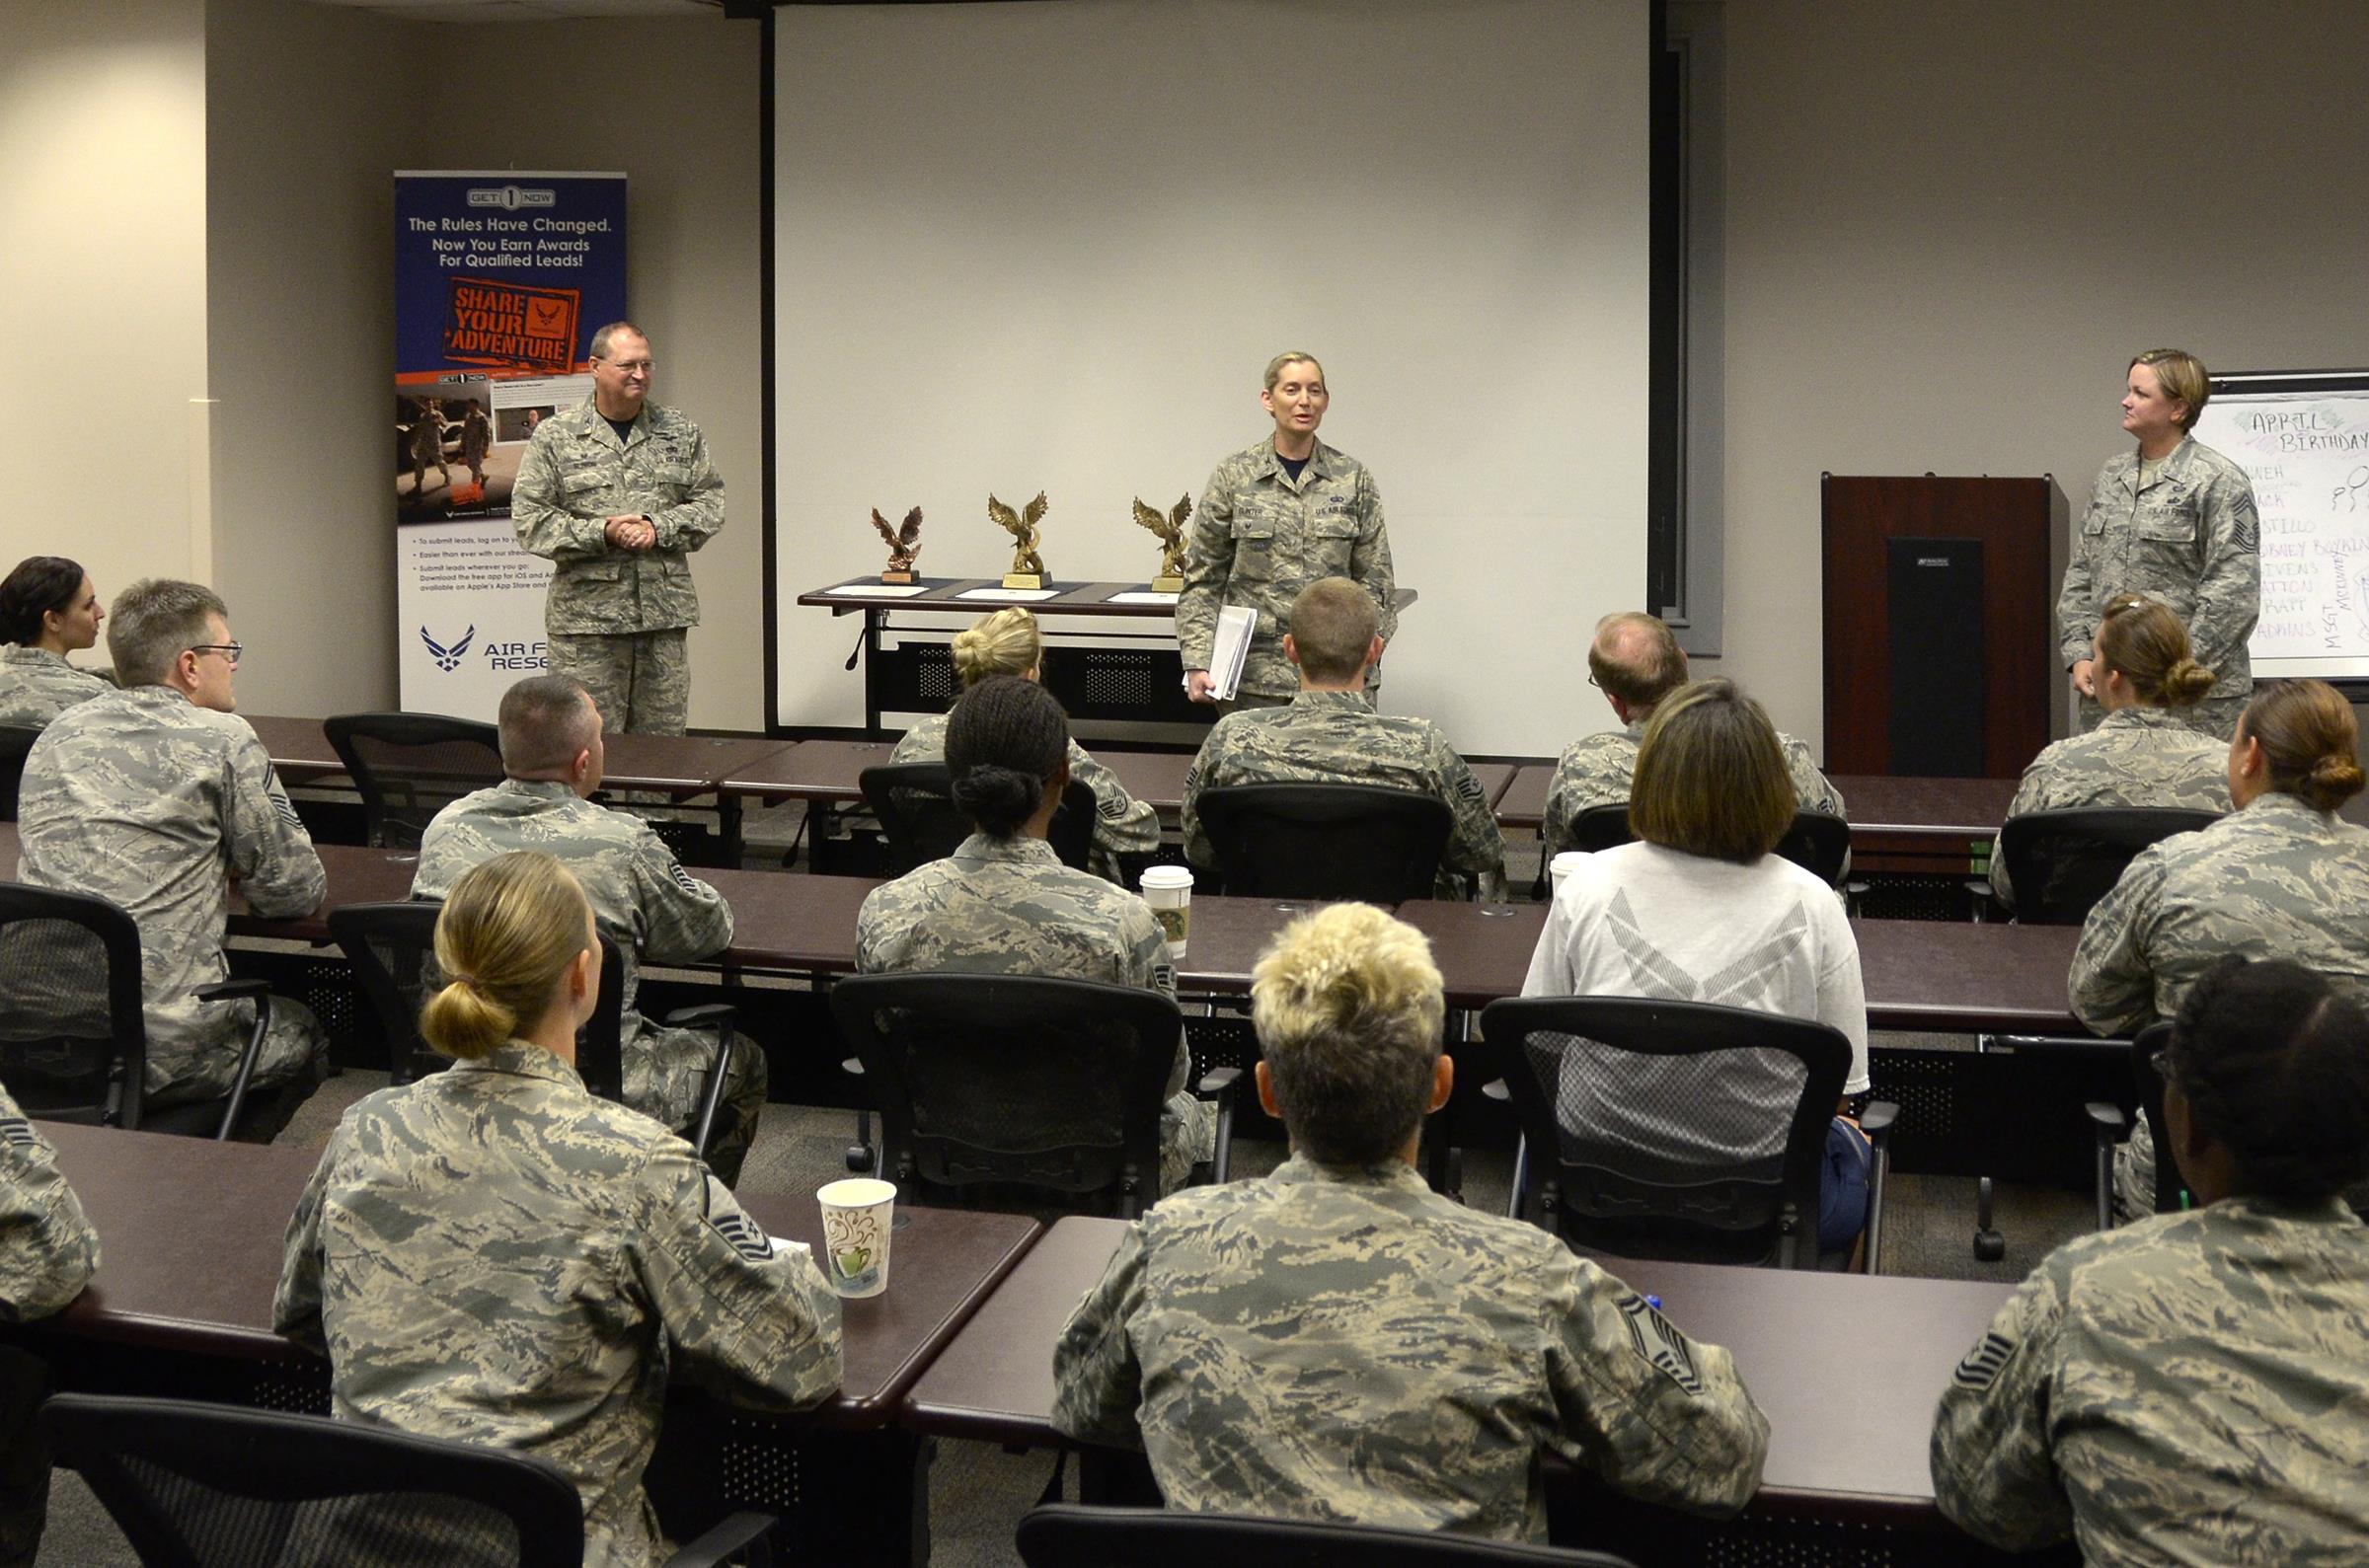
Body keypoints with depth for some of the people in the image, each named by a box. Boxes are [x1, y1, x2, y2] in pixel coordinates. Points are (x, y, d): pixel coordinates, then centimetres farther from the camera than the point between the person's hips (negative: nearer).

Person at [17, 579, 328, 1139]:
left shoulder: (59, 733, 13)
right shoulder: (222, 740, -5)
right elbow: (297, 891, 0)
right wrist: (230, 866, 21)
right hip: (163, 1047, -6)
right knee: (301, 1034, 25)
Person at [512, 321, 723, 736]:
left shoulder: (681, 433, 12)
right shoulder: (555, 436, 2)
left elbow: (710, 502, 7)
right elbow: (529, 518, -3)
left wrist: (659, 529, -10)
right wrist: (601, 533, -14)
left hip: (666, 611, 3)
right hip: (587, 613, -3)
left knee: (664, 740, 7)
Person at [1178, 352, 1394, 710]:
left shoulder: (1353, 479, 5)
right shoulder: (1234, 477, 2)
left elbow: (1375, 579, 6)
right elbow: (1202, 579, 4)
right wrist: (1197, 662, -6)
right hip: (1256, 677, 0)